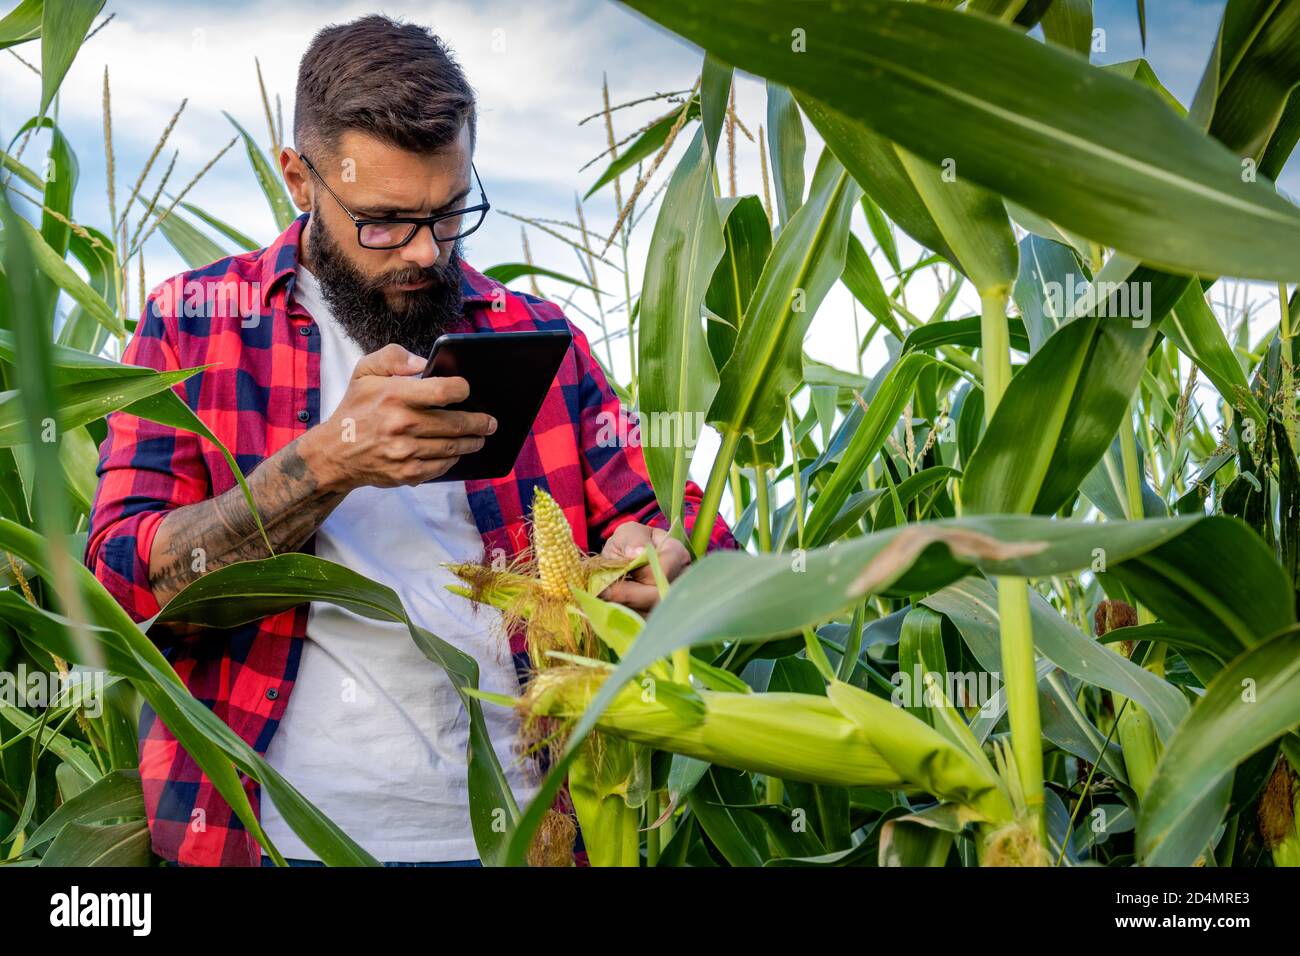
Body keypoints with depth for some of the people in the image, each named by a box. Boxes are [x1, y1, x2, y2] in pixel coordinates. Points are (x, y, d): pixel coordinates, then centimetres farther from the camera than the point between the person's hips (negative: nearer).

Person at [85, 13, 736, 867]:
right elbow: (125, 581, -9)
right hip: (278, 831, -2)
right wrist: (330, 461, -22)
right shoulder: (193, 324, 0)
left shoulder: (534, 337, 6)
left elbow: (679, 522, 4)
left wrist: (663, 559, -19)